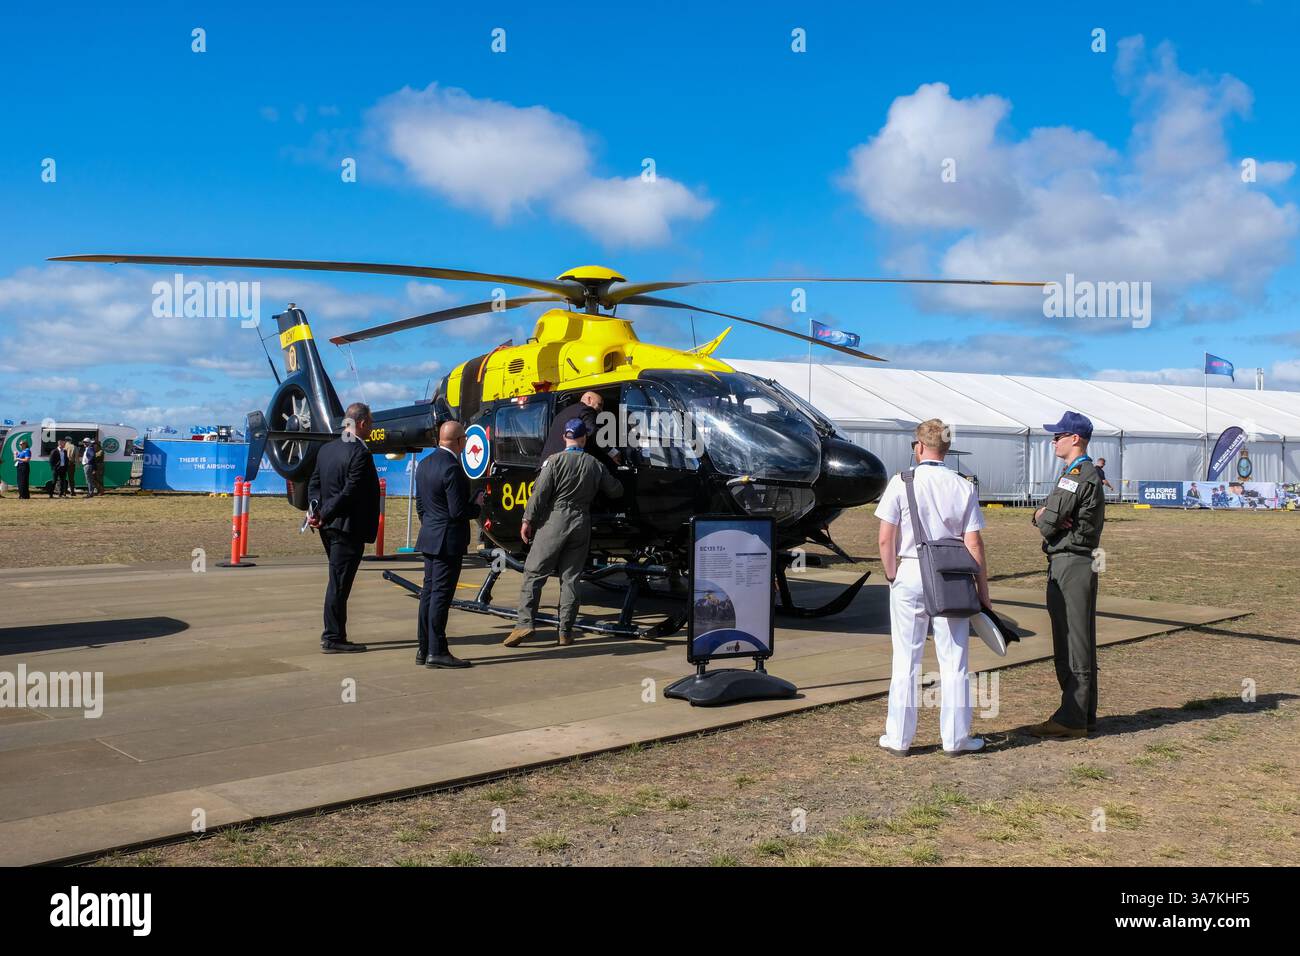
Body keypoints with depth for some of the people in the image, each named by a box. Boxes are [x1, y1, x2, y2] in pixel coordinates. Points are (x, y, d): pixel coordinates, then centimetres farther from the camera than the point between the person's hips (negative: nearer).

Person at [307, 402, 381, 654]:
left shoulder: (326, 449, 11)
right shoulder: (360, 453, -17)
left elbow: (314, 484, 11)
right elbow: (349, 493, -21)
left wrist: (316, 510, -1)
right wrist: (324, 515, -14)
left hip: (329, 527, 9)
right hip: (349, 527, -9)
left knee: (337, 582, 18)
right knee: (339, 583, -2)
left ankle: (333, 635, 24)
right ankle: (333, 639, 5)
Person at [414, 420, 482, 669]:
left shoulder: (424, 464, 8)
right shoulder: (452, 468, -20)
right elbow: (458, 512, -21)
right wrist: (477, 504, -3)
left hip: (430, 538, 9)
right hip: (448, 541, -9)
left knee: (429, 591, 13)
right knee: (441, 594, -4)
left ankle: (424, 649, 20)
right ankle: (437, 651, 2)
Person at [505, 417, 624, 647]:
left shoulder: (555, 461, -7)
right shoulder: (595, 465, 6)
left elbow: (540, 493, -10)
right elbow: (615, 491, 16)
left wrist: (528, 520, -2)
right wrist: (611, 478, 37)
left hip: (553, 521, -3)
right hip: (581, 524, 4)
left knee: (534, 573, 1)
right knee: (570, 577, 9)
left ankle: (525, 623, -9)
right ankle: (566, 631, 9)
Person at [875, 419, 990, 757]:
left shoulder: (902, 482, -5)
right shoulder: (963, 487, 0)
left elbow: (885, 539, -8)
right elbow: (973, 543, -2)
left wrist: (892, 577, 5)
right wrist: (983, 590, 5)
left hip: (910, 574, -1)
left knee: (906, 660, 6)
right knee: (953, 661, 9)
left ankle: (899, 738, 14)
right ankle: (955, 738, 16)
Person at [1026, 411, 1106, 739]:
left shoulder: (1078, 475, -15)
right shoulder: (1085, 473, 20)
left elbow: (1048, 521, -18)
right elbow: (1039, 516, 14)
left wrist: (1044, 519, 4)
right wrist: (1044, 515, -8)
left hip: (1071, 563, -11)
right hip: (1069, 563, 11)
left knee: (1074, 643, -6)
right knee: (1071, 641, 15)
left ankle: (1071, 719, -2)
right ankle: (1082, 714, 22)